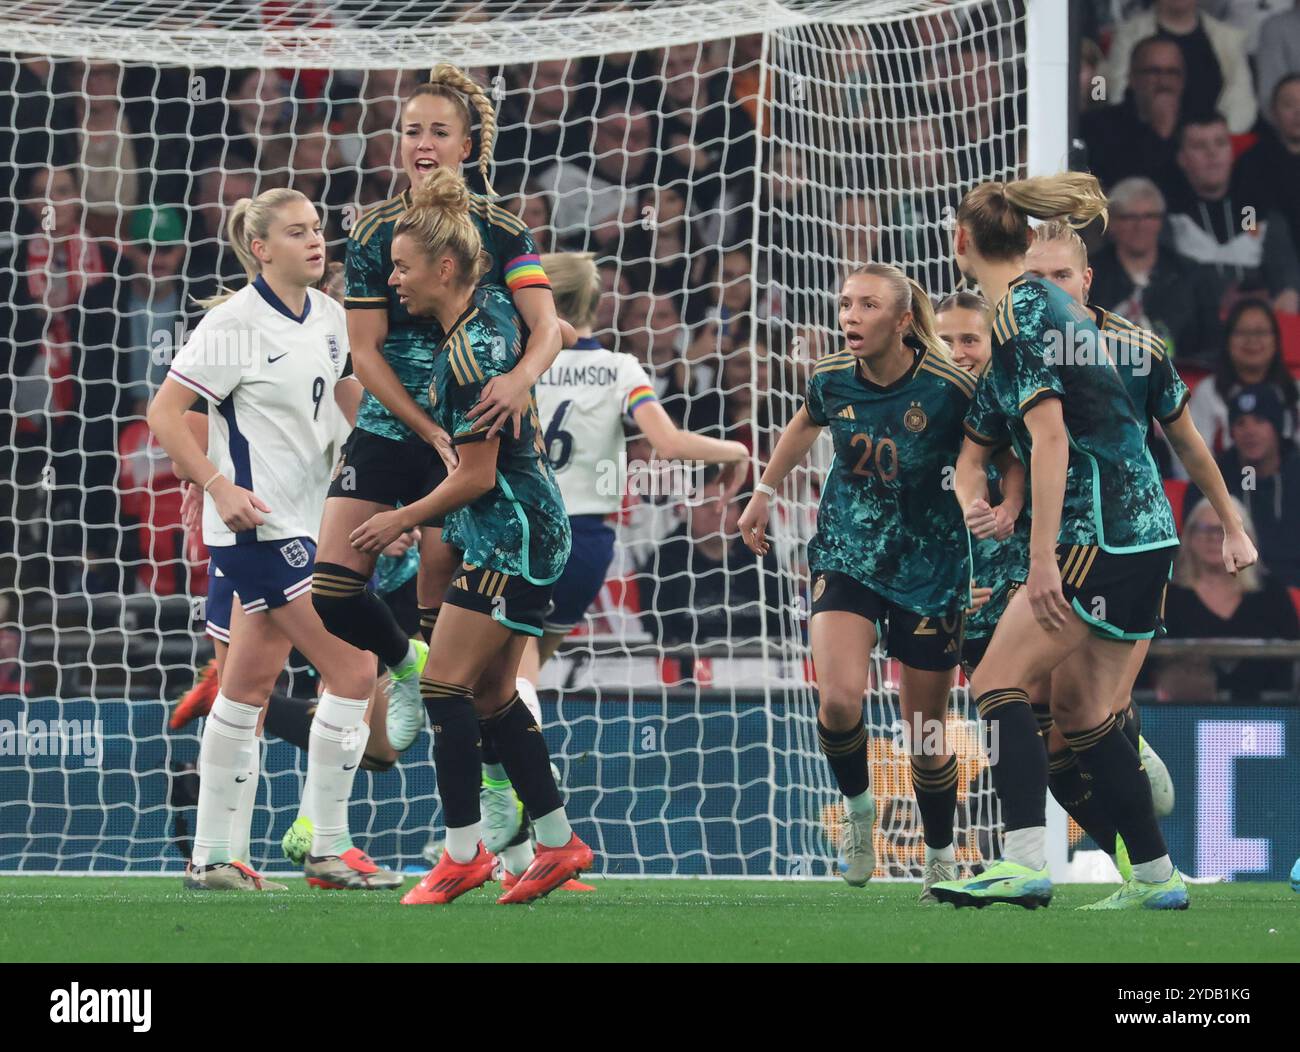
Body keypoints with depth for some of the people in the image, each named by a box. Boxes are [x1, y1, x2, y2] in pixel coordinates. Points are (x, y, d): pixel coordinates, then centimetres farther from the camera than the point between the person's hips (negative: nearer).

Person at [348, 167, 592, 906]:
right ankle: (558, 844, 17)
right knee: (494, 695, 13)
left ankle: (465, 854, -5)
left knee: (447, 686, -8)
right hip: (524, 532, 10)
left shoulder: (469, 353, -20)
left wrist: (401, 520, -5)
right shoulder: (493, 328, 8)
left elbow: (476, 476, -19)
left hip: (510, 538, -10)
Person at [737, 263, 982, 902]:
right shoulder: (832, 379, -8)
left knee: (927, 731, 7)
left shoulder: (949, 388, -21)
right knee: (840, 698, -21)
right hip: (846, 554, 2)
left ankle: (941, 858, 30)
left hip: (929, 563, -2)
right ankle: (857, 807, 9)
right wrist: (764, 494, 25)